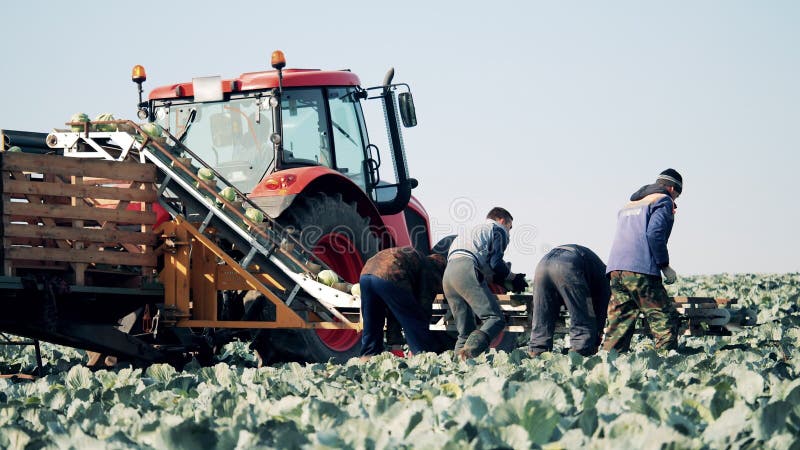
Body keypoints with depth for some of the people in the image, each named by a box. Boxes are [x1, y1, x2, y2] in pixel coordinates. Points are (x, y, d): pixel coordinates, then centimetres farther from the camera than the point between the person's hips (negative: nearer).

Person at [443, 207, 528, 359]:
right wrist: (513, 278, 19)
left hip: (448, 273, 8)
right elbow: (495, 262, 5)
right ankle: (470, 351, -38)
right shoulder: (499, 229, 18)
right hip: (467, 269, -8)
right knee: (495, 318, -14)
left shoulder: (474, 231, 42)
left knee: (465, 330, 10)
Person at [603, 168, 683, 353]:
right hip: (641, 271, -7)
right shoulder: (663, 201, 4)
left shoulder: (629, 204, 28)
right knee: (665, 319, -4)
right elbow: (655, 234, -10)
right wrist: (665, 266, -7)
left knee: (619, 325, 6)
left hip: (615, 269, 7)